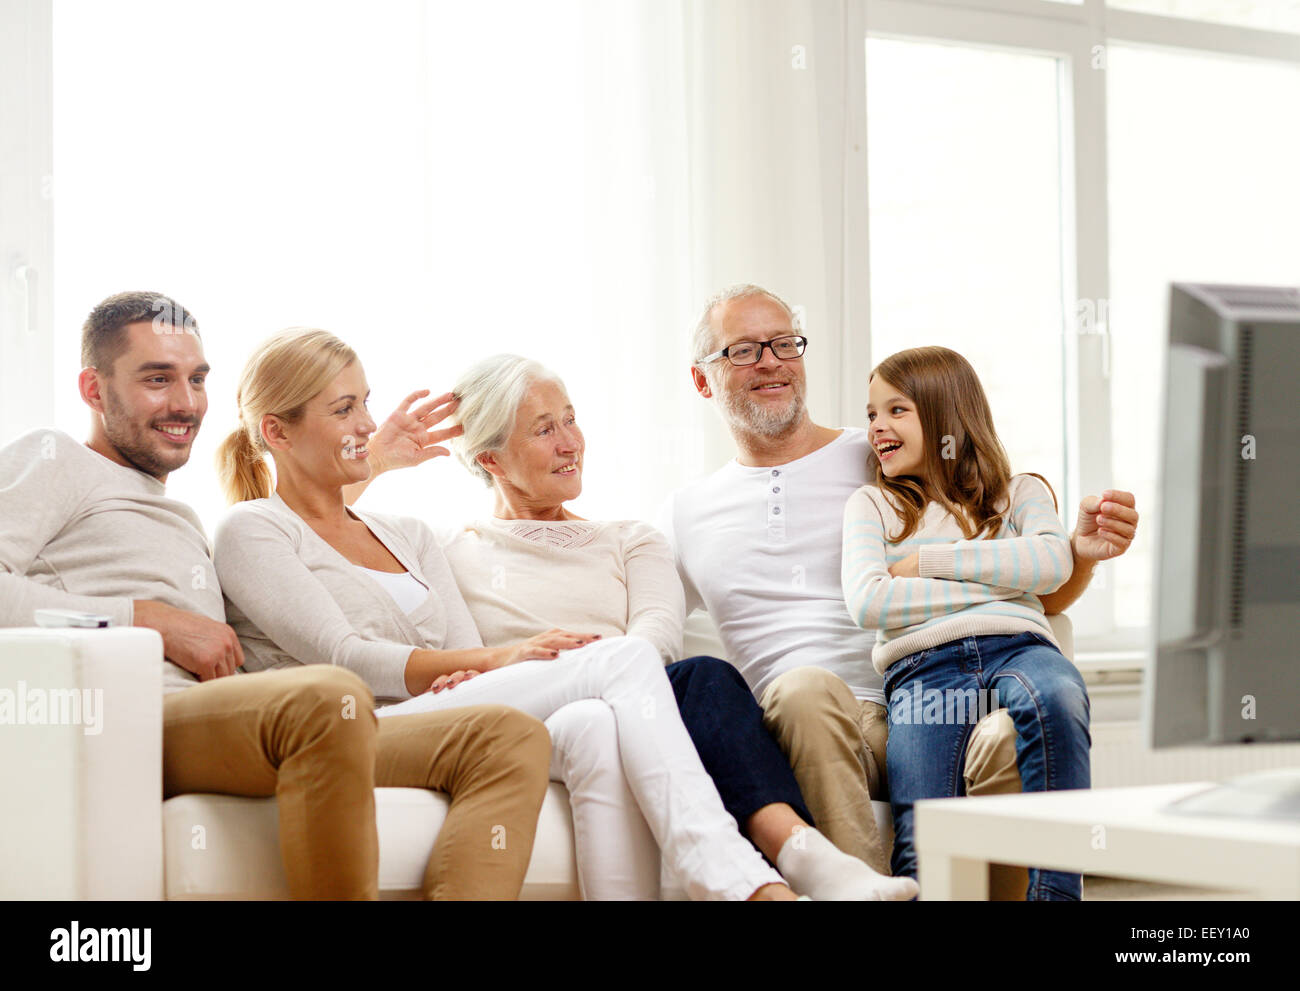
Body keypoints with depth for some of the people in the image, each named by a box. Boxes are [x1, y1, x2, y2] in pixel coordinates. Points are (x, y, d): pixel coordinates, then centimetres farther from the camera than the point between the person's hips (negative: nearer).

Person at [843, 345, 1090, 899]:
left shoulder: (1019, 492, 25)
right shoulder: (872, 504, 24)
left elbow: (1052, 563, 3)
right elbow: (867, 602, 5)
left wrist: (928, 561, 3)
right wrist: (995, 585, 4)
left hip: (1016, 645, 0)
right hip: (921, 664, 0)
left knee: (1056, 694, -38)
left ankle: (1056, 890, -36)